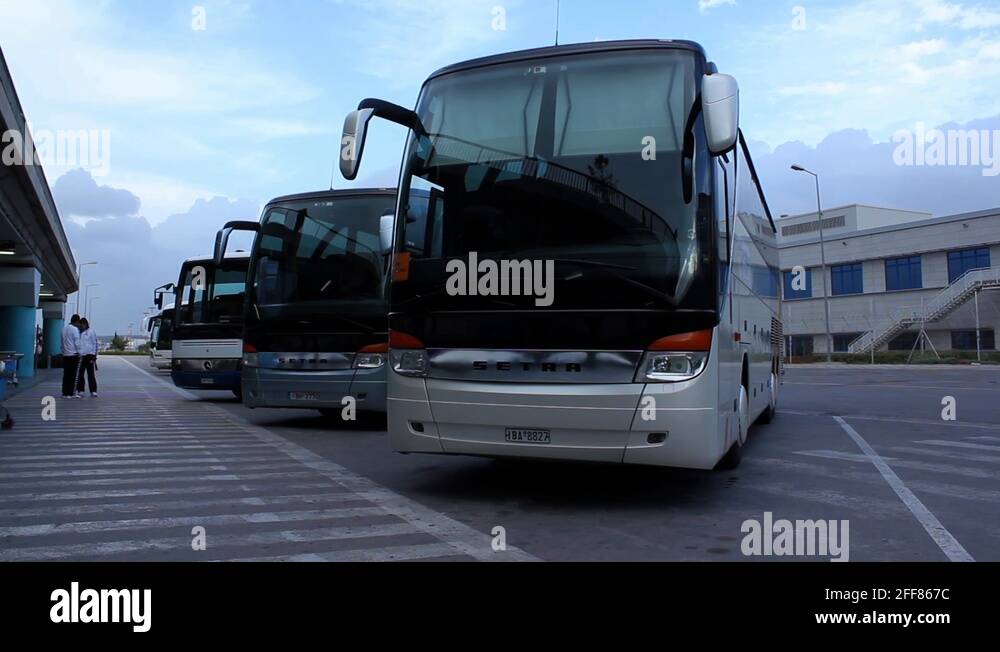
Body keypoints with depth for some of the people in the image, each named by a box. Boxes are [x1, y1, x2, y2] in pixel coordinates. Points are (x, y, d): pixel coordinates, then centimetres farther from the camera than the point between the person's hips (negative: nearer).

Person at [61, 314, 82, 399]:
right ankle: (72, 393, -4)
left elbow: (63, 341, 13)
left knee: (66, 375, 9)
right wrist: (79, 352, -5)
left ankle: (65, 393, 9)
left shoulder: (64, 328, 11)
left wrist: (63, 350, 16)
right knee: (74, 375, -3)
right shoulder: (75, 329, -11)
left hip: (65, 354, 7)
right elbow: (77, 342, -12)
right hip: (74, 354, -7)